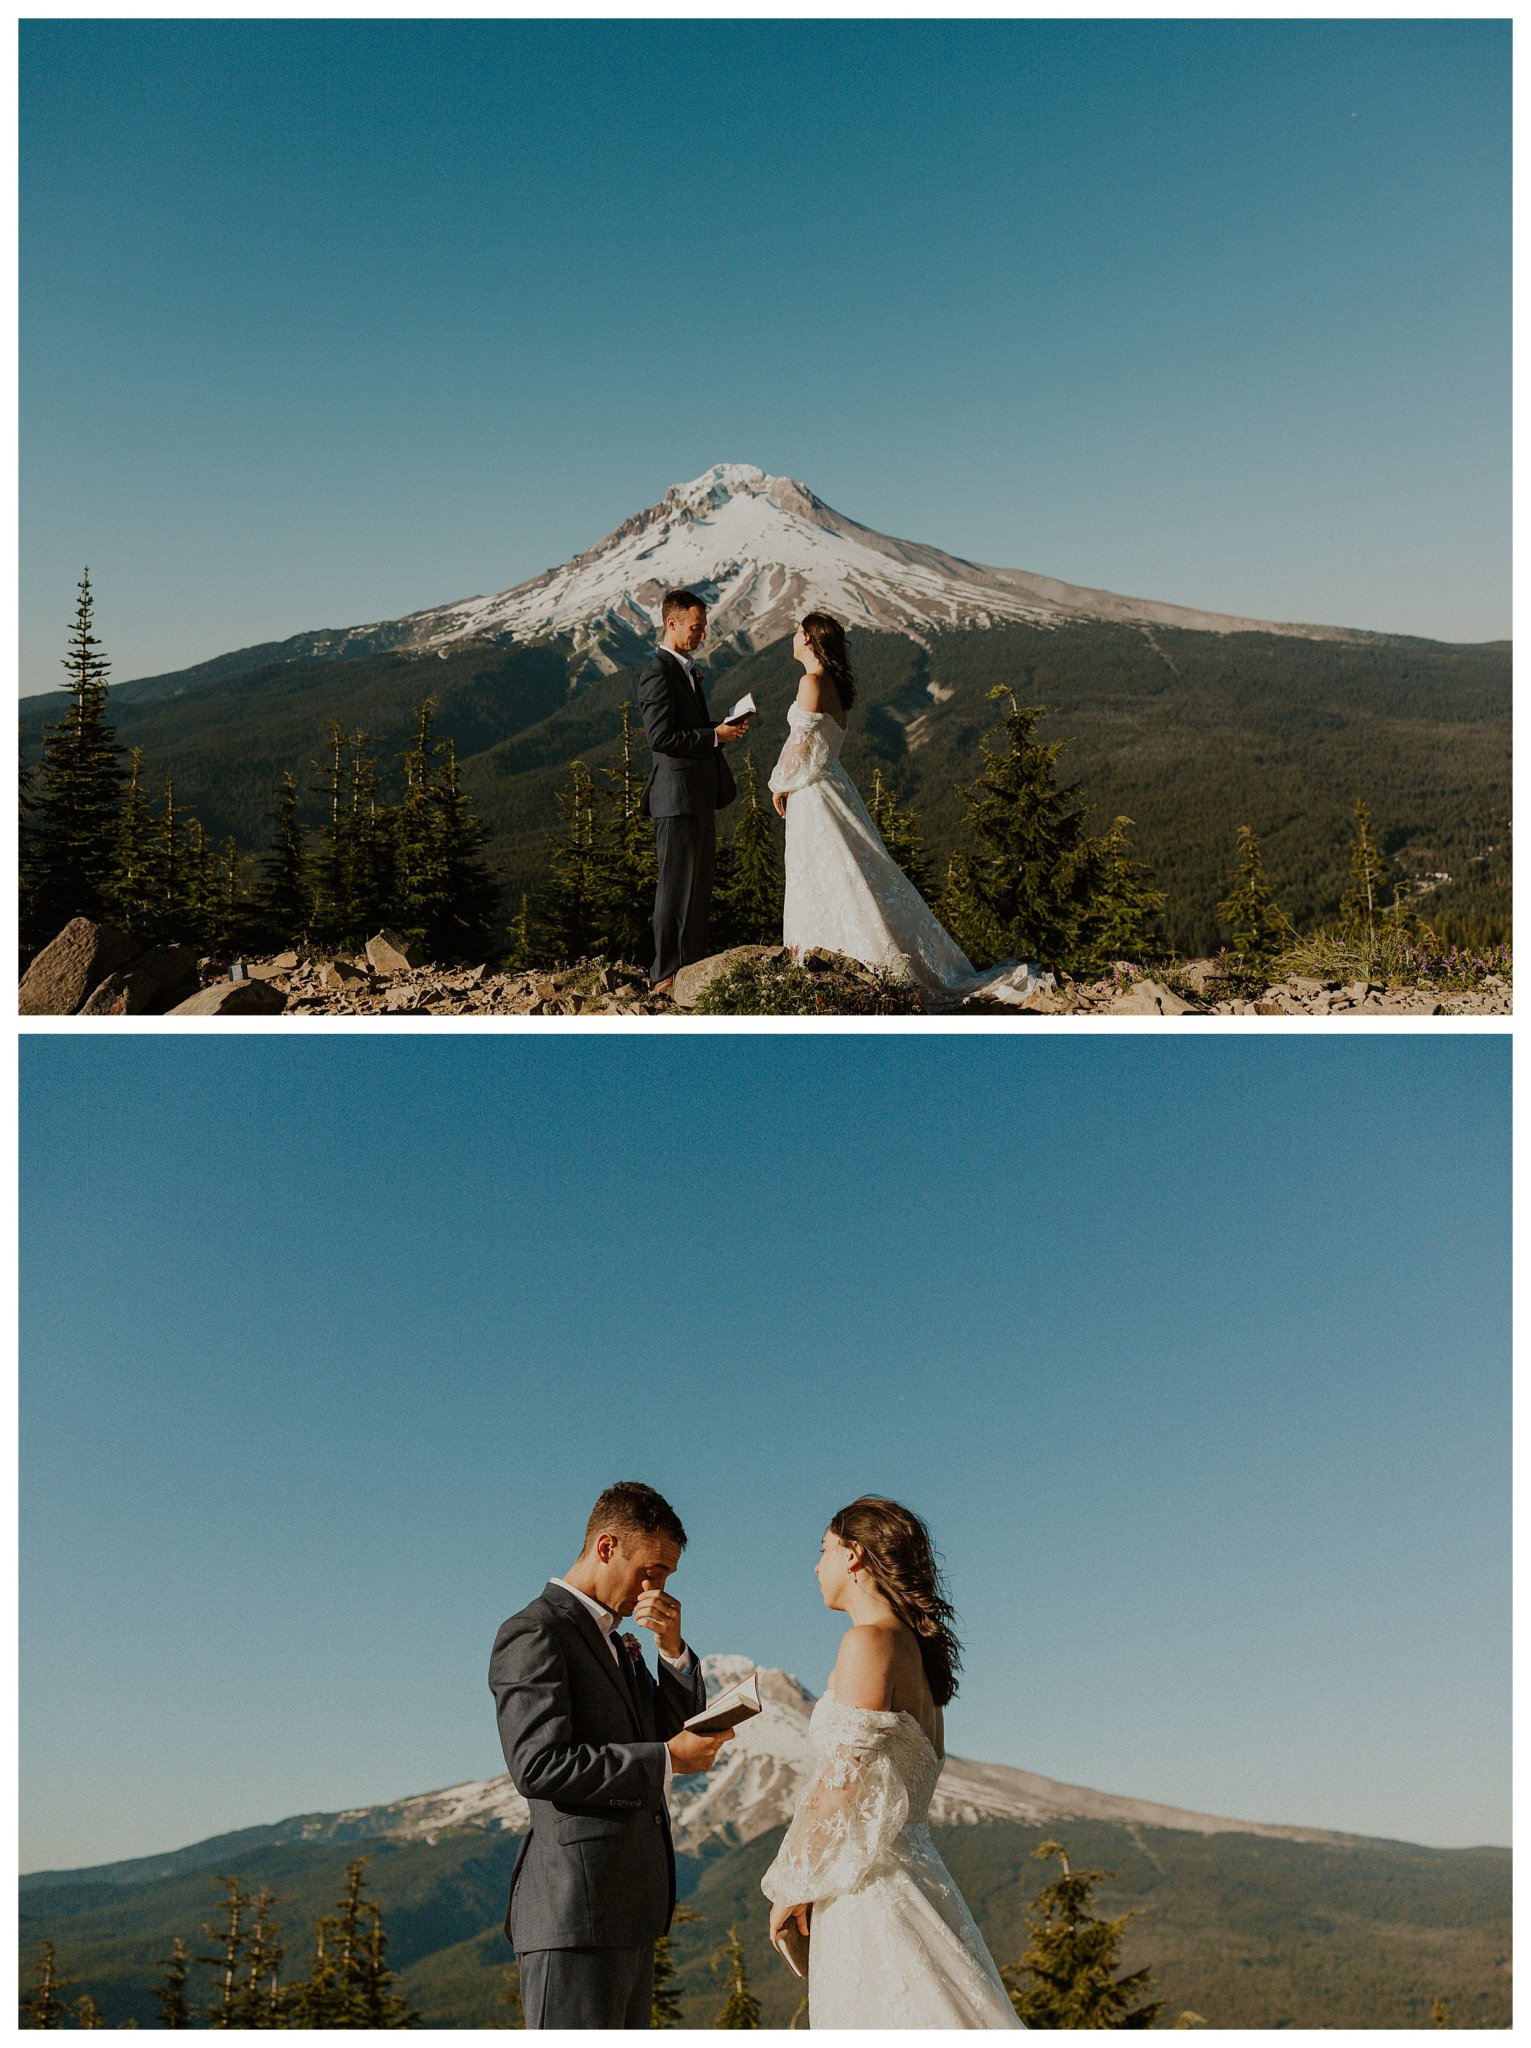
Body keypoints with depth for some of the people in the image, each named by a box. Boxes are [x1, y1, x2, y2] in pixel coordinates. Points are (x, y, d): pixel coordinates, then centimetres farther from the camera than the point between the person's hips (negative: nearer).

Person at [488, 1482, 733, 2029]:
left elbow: (680, 1730, 16)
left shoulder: (618, 1643, 21)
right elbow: (538, 1765, -20)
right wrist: (666, 1758, -17)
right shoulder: (534, 1633, -9)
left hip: (627, 1910, 9)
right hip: (573, 1909, -9)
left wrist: (673, 1649, 0)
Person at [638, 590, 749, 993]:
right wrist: (714, 736, -18)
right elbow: (662, 737, -21)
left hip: (700, 795, 10)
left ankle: (691, 963, 25)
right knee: (676, 884, -5)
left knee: (698, 884, 15)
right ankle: (665, 974, 1)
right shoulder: (657, 674, -14)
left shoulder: (688, 670, 17)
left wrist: (721, 730, 7)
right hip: (678, 796, -10)